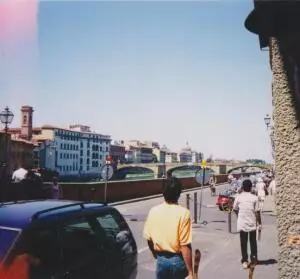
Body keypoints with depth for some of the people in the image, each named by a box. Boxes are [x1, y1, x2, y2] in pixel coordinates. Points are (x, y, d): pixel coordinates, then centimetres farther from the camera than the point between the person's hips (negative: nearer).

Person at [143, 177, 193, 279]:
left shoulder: (153, 211, -6)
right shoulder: (183, 213, -18)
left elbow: (148, 238, 3)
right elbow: (185, 245, -21)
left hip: (161, 260, 3)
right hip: (178, 260, -3)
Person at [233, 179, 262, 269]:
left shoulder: (239, 197, -5)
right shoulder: (254, 198, -8)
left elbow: (235, 209, 7)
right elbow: (257, 212, -9)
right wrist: (260, 223, 0)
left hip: (242, 223, 0)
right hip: (252, 223, 0)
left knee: (243, 242, 6)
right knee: (253, 241, 18)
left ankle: (244, 260, 2)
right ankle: (254, 257, 31)